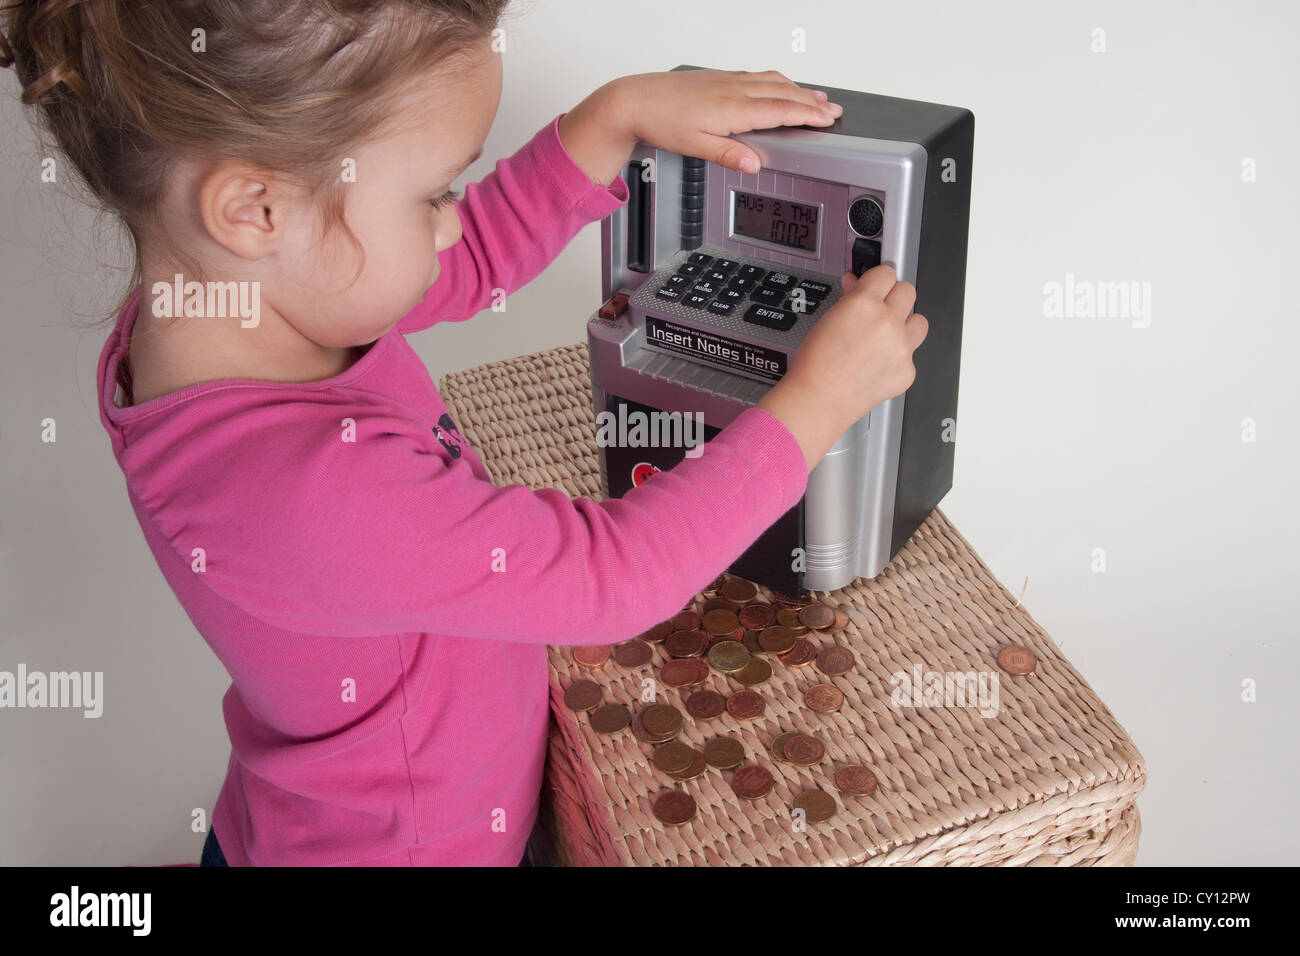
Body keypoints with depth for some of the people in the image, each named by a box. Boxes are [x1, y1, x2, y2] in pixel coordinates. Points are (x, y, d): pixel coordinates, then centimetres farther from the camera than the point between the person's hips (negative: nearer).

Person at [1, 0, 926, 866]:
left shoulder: (233, 289, -13)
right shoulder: (313, 489, -39)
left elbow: (480, 254, 1)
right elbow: (613, 574, -28)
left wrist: (622, 110, -10)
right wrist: (817, 401, -19)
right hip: (401, 847, -7)